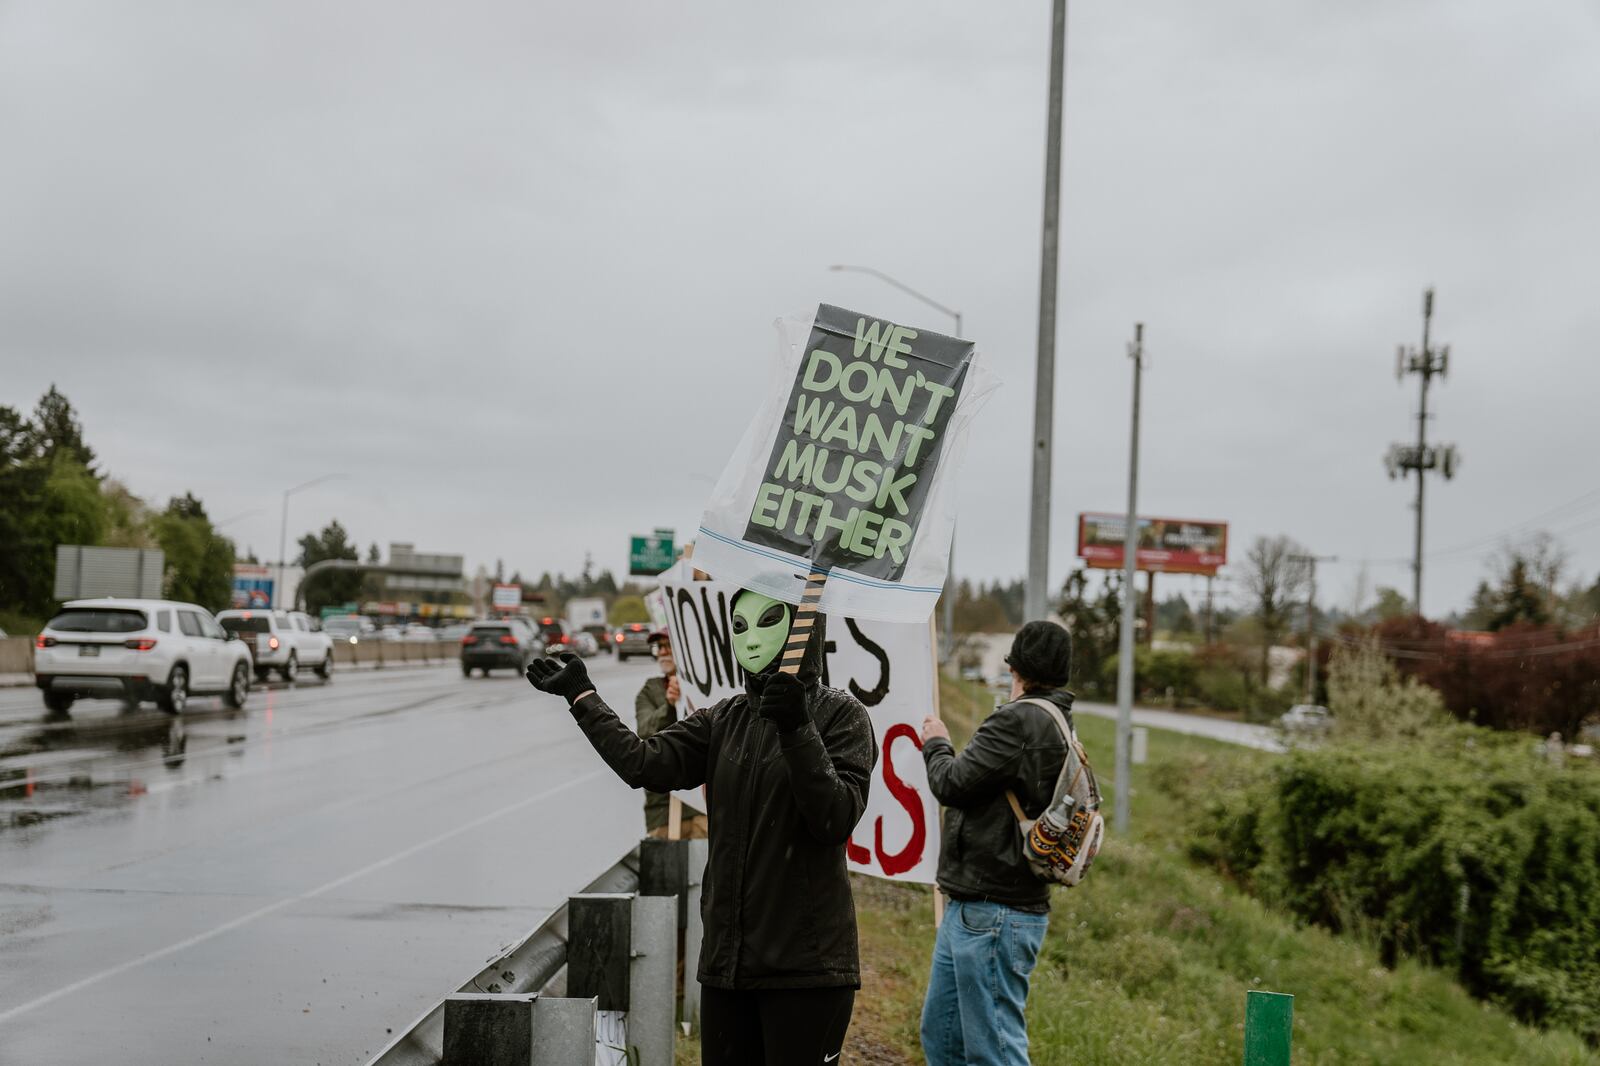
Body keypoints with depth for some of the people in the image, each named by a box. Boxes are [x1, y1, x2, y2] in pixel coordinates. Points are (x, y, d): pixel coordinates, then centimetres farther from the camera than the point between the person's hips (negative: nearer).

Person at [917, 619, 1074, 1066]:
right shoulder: (1056, 727, 15)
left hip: (991, 913, -11)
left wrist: (936, 745, 3)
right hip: (972, 908, 11)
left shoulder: (1019, 720, -17)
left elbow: (953, 784, -16)